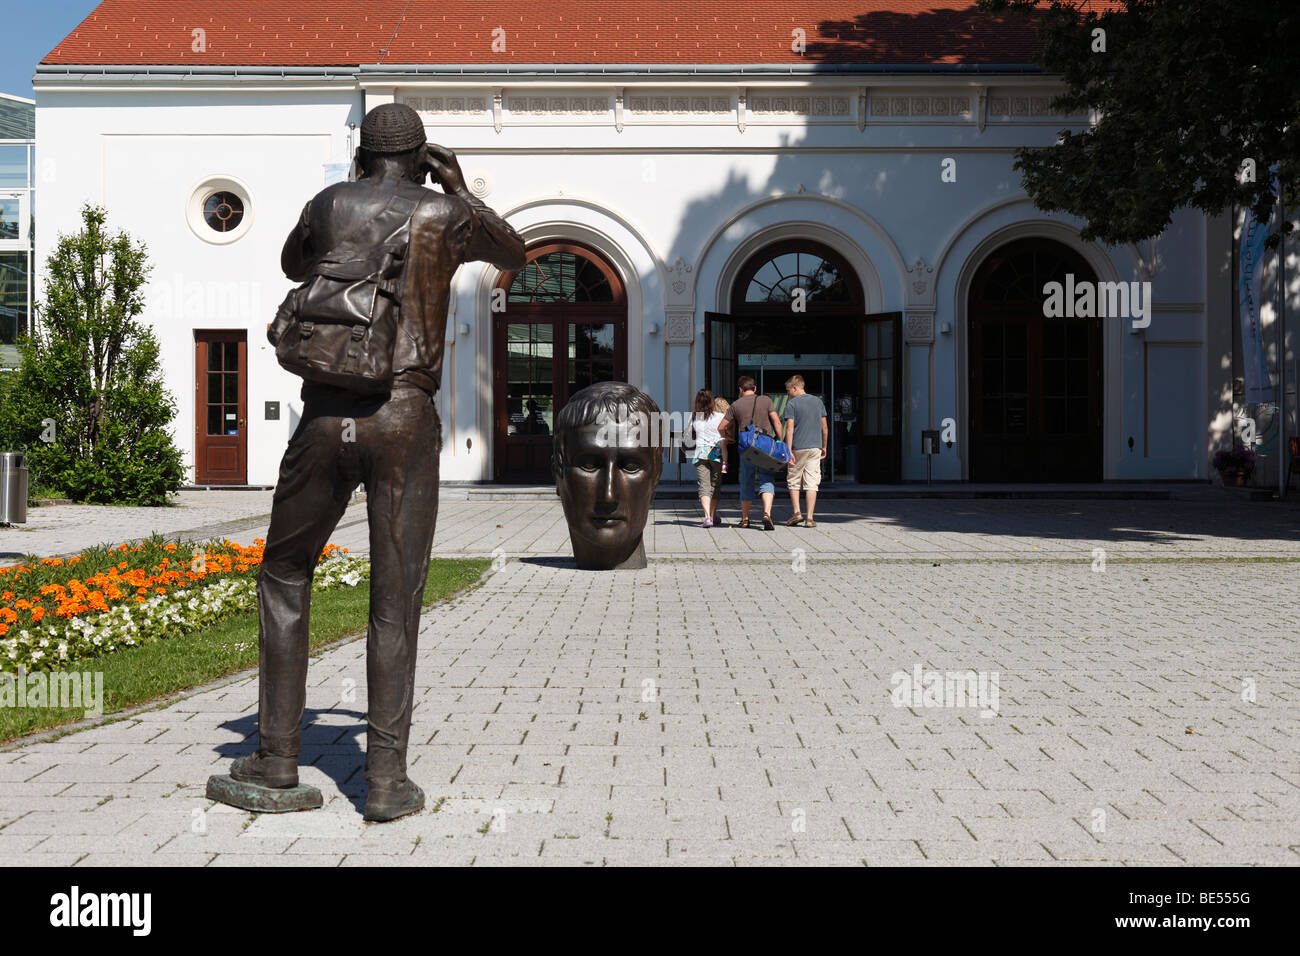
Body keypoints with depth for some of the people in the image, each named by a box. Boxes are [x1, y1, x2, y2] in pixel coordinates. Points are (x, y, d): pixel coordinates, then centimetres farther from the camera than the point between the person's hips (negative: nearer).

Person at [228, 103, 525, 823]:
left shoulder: (330, 203, 10)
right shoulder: (447, 214, 6)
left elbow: (292, 264, 32)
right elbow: (515, 256, 25)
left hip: (326, 416, 2)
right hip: (404, 419, -1)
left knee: (284, 575, 18)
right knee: (395, 602, 3)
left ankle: (277, 755, 17)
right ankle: (385, 778, 2)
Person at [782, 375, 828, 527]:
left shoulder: (792, 404, -5)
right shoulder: (818, 401, 9)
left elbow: (790, 428, -11)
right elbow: (824, 426, 12)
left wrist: (788, 450, -12)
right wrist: (824, 446, 20)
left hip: (798, 448, -3)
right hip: (815, 447, 3)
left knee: (793, 481, 12)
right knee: (812, 484, 2)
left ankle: (797, 513, 4)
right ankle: (810, 518, -2)